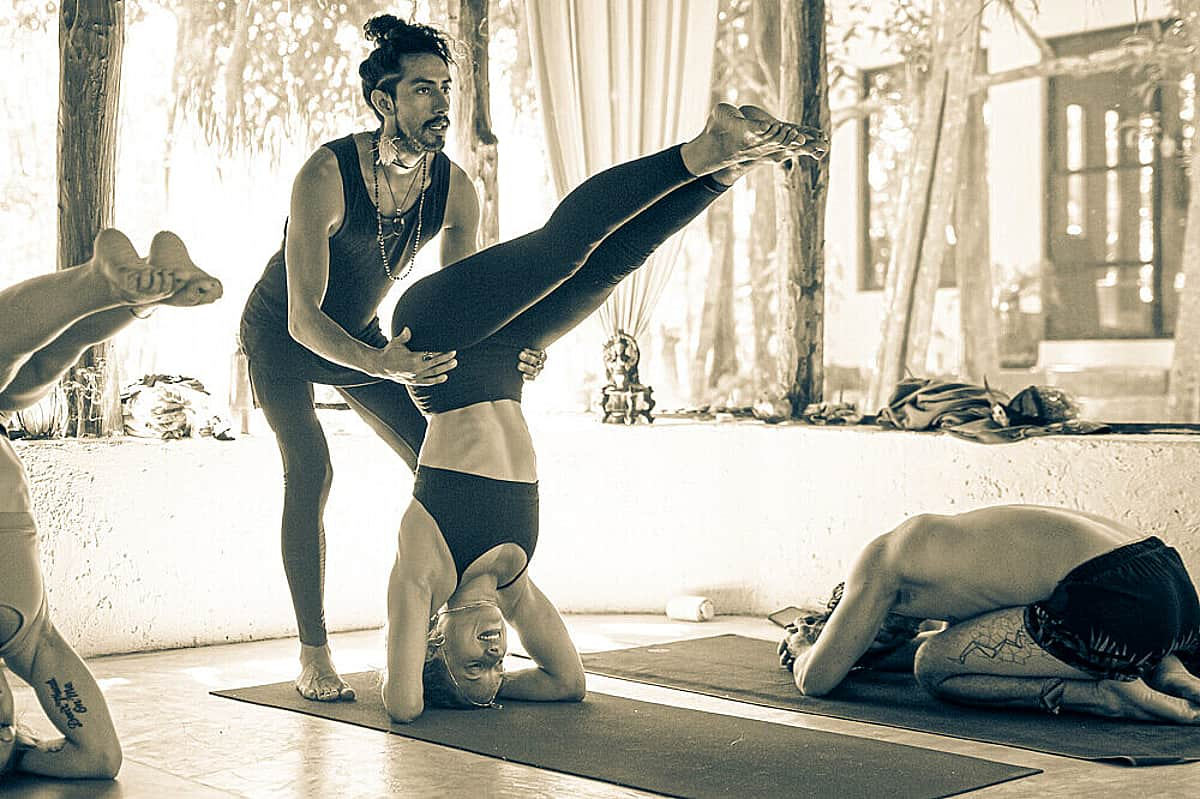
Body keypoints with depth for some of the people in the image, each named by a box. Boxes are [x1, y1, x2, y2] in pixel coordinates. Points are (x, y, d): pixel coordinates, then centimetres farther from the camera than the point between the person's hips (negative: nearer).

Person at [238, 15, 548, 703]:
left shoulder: (456, 190, -18)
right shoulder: (326, 176, -34)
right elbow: (303, 318, -38)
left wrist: (511, 350, -35)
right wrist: (380, 364, -55)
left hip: (362, 336, 6)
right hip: (282, 337, -5)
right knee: (311, 471, -22)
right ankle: (314, 657, -16)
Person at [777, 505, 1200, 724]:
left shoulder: (879, 561, 5)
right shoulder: (934, 541, 31)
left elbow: (815, 682, 10)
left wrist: (805, 648, 32)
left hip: (1118, 602, -9)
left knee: (934, 668, 3)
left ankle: (1113, 696, -7)